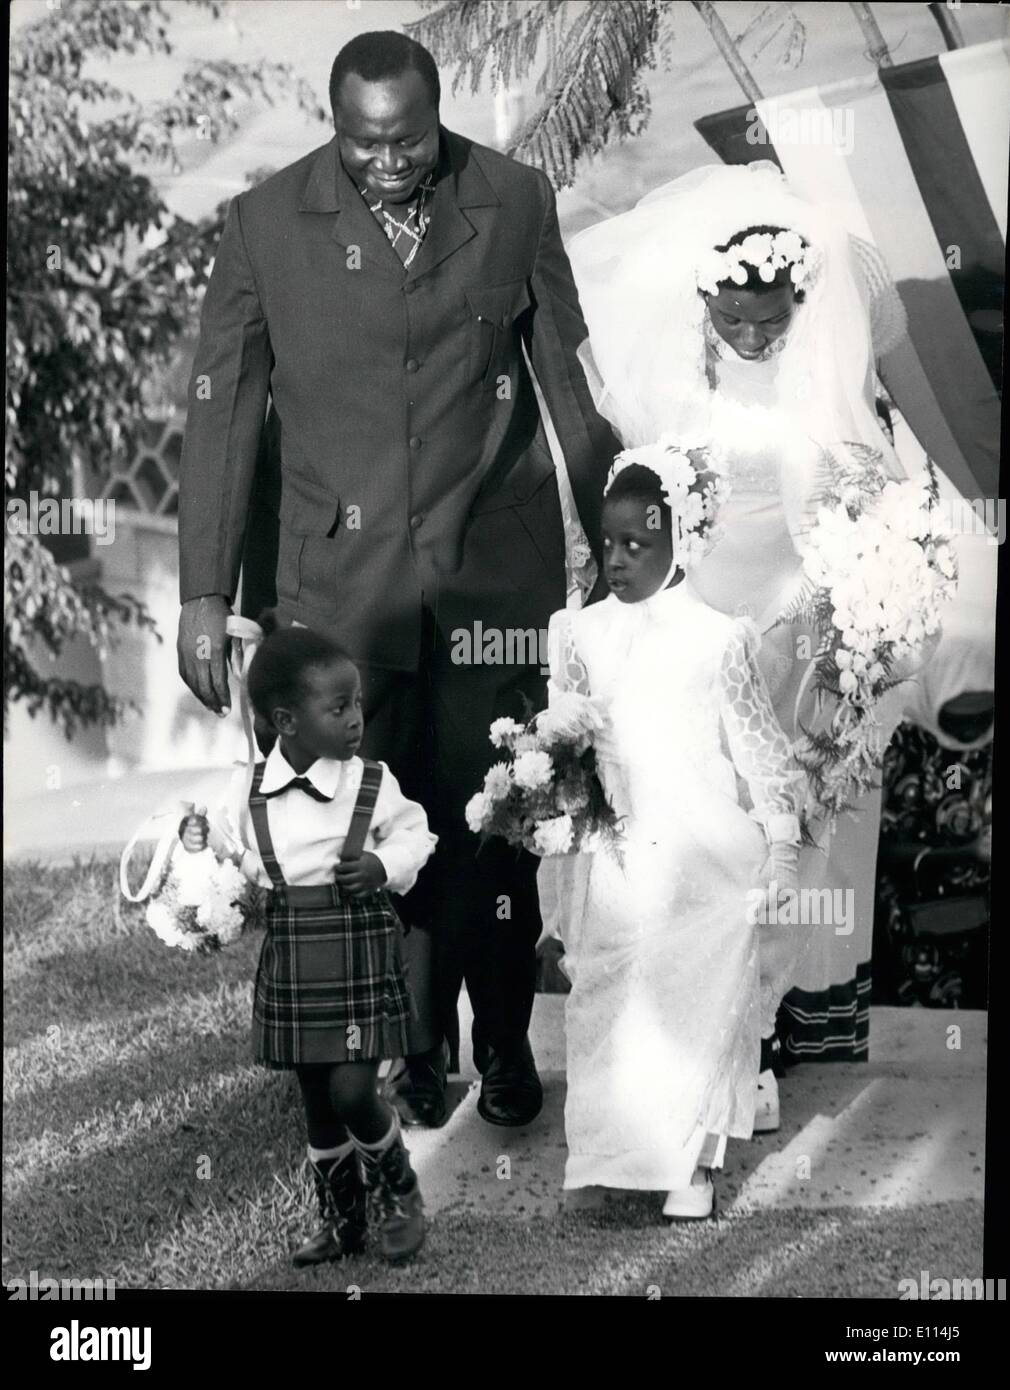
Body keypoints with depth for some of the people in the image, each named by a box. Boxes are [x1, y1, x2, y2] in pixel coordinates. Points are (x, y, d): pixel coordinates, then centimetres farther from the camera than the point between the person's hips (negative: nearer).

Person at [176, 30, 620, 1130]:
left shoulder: (515, 202, -2)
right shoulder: (267, 224, -5)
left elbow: (570, 380, 6)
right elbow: (222, 411, -3)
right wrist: (205, 594, -7)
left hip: (494, 565, 0)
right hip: (340, 575, 0)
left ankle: (503, 1040, 24)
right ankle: (419, 1041, 24)